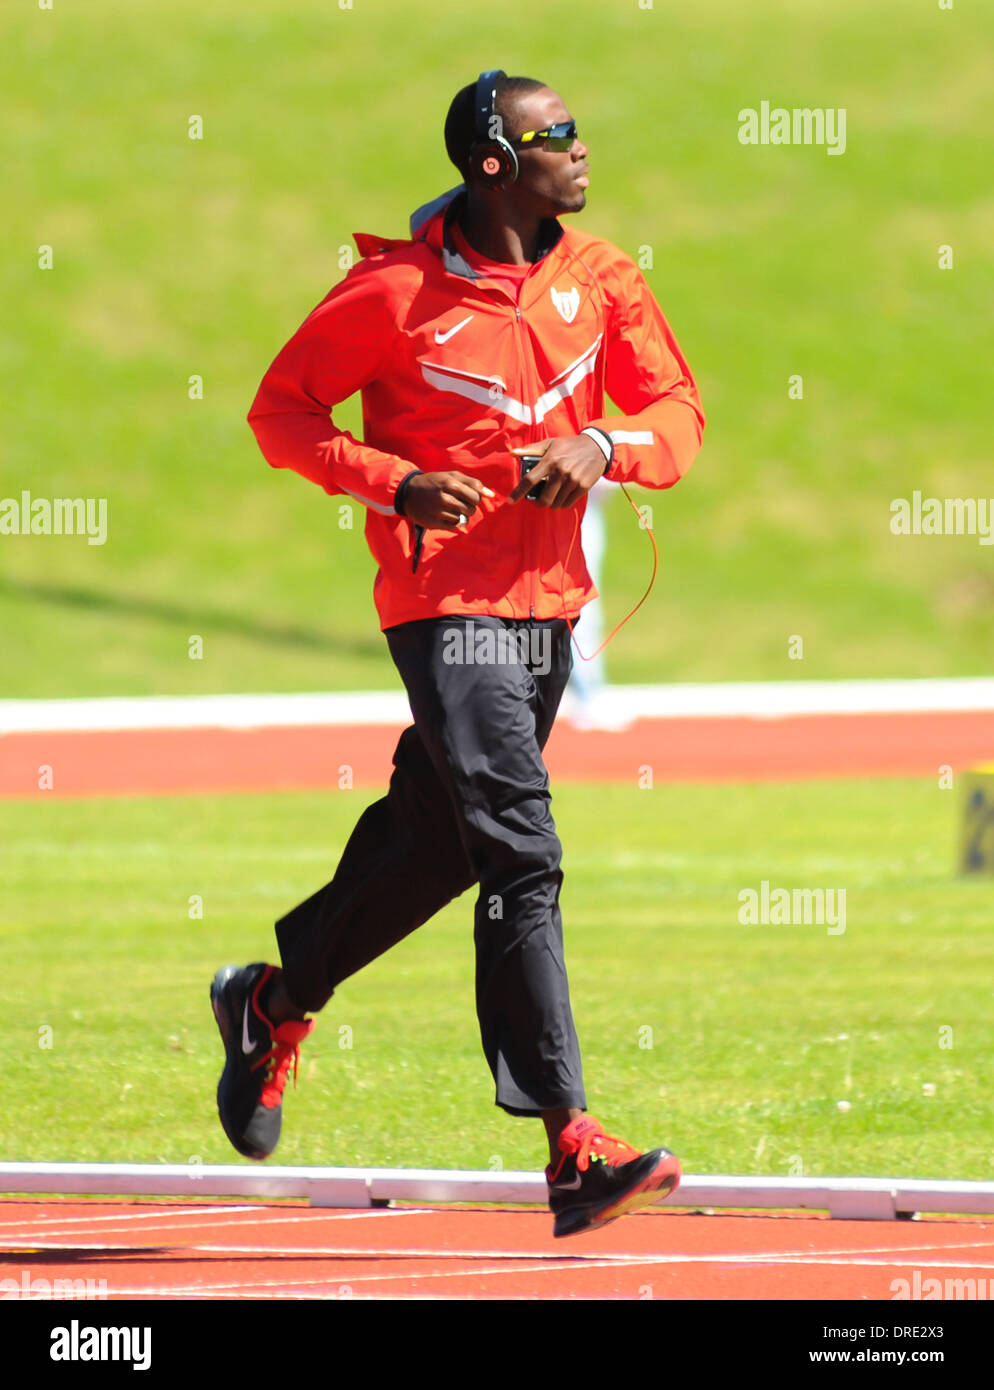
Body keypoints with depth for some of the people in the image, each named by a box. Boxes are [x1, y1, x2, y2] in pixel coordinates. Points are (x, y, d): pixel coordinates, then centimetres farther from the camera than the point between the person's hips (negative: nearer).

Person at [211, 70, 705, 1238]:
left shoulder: (598, 278, 5)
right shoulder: (396, 288, -10)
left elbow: (680, 414, 9)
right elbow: (280, 410, -2)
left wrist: (602, 446, -13)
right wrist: (398, 484, -17)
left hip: (549, 603, 6)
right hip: (446, 605, -6)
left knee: (432, 839, 17)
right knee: (520, 856, -15)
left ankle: (273, 1003, 43)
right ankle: (573, 1151, -20)